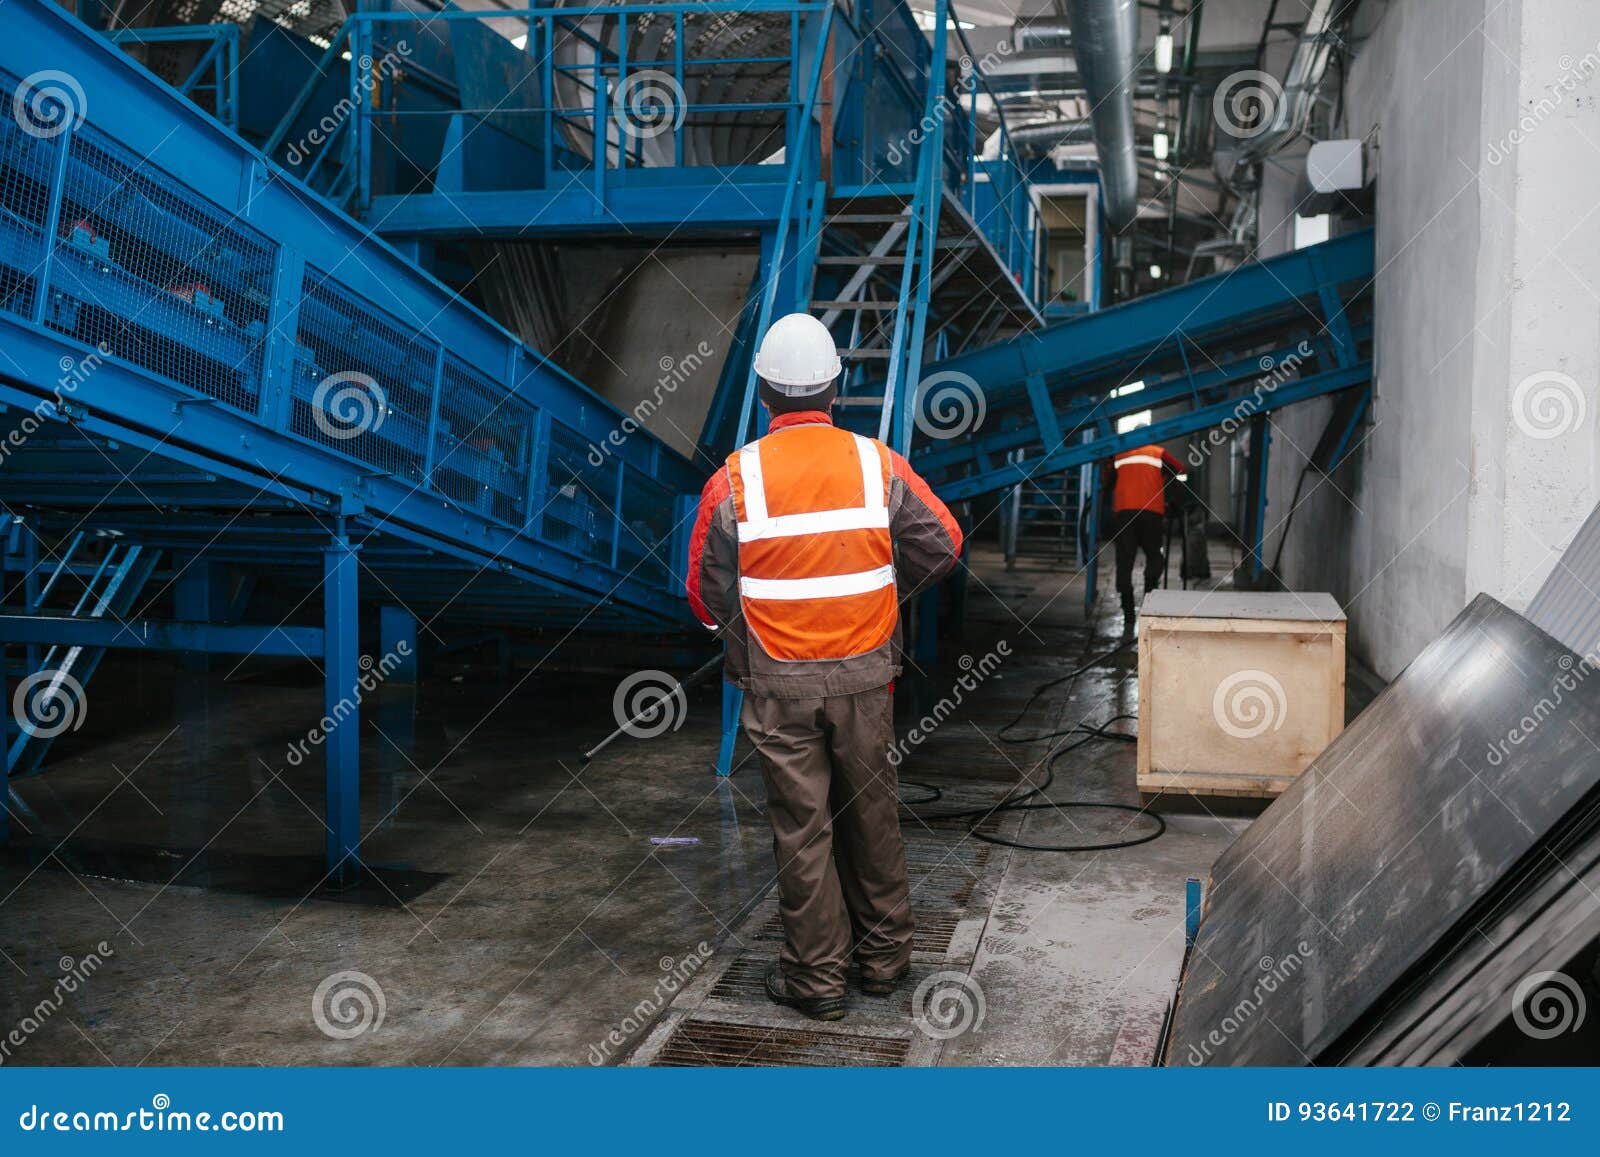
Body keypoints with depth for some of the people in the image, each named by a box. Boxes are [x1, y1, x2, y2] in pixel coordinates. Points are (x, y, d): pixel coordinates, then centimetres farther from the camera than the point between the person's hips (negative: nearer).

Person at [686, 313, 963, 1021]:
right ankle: (884, 955, 29)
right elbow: (943, 545, 1)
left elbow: (707, 592, -4)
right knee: (871, 811, 15)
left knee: (801, 826, 7)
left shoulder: (734, 479, -8)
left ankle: (817, 976, 16)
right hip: (864, 676, 2)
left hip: (778, 684, -2)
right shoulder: (877, 464, -4)